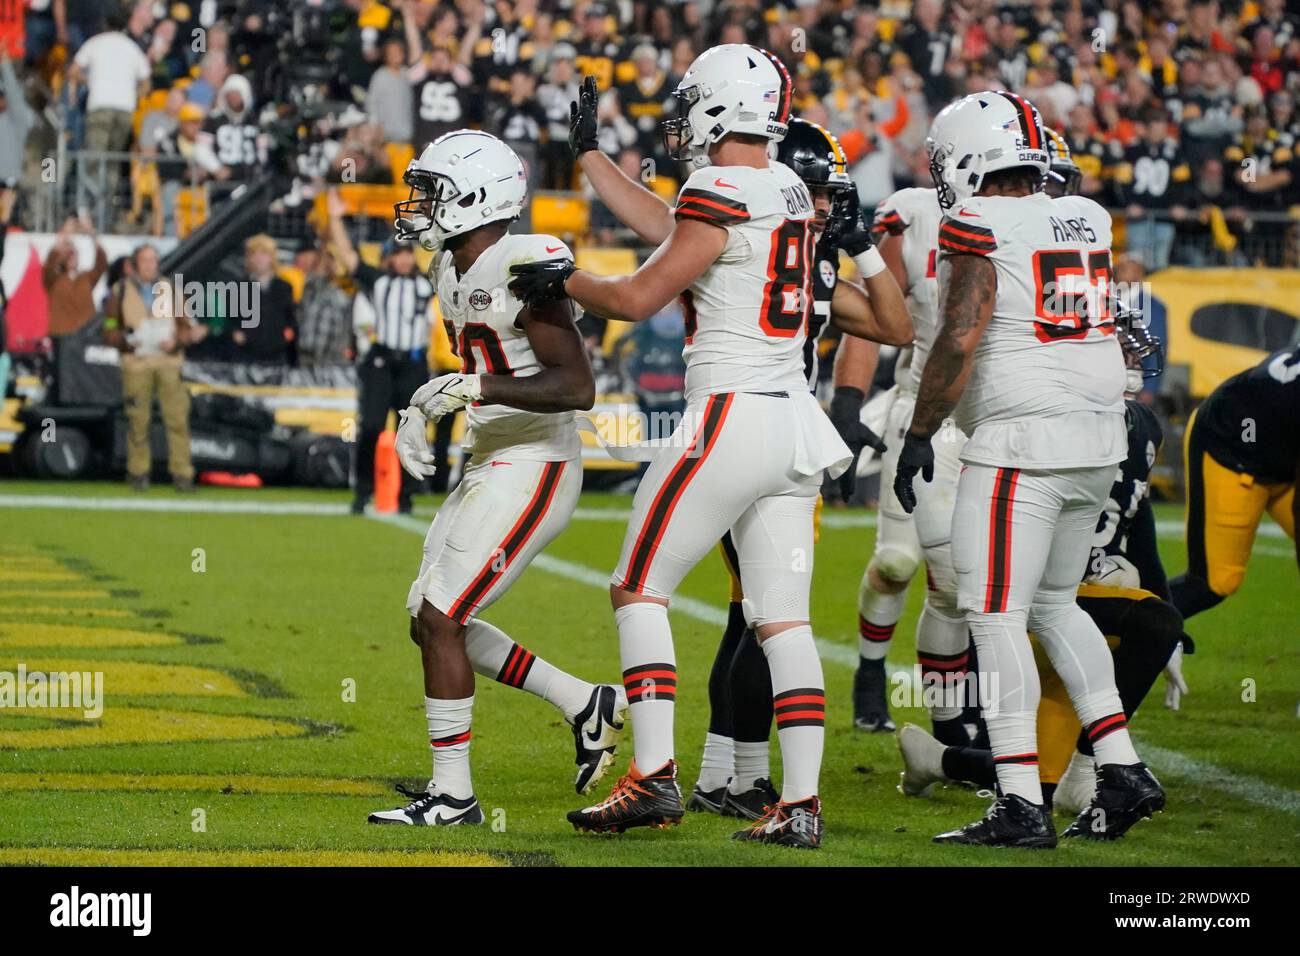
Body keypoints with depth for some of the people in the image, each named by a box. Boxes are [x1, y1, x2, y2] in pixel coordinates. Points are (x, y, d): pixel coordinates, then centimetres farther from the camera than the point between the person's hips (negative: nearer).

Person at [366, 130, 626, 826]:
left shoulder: (523, 270, -20)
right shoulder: (455, 271, 10)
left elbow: (577, 388, -25)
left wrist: (476, 388, -29)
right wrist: (423, 413, 10)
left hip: (532, 471, -10)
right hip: (489, 466, 10)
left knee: (439, 620, -10)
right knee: (432, 619, 12)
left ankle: (453, 796, -1)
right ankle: (587, 705, 20)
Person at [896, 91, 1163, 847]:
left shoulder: (978, 228, -10)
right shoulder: (1086, 221, 10)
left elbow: (959, 341, -17)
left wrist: (919, 435, -10)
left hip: (1022, 439, -8)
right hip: (1099, 437, 8)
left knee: (997, 616, -5)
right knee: (1053, 603, 21)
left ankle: (1022, 805, -9)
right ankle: (1123, 771, 16)